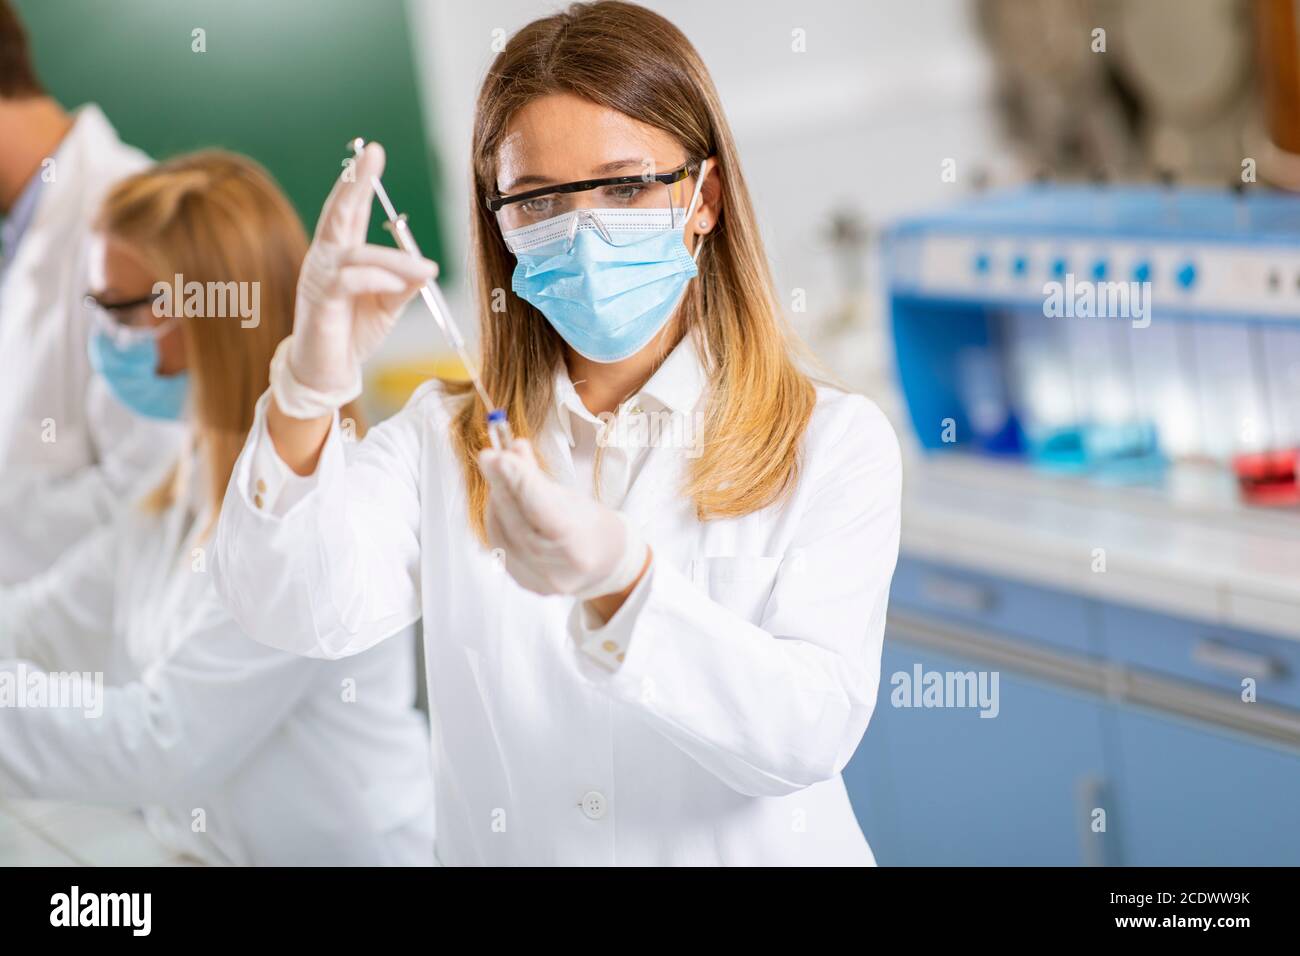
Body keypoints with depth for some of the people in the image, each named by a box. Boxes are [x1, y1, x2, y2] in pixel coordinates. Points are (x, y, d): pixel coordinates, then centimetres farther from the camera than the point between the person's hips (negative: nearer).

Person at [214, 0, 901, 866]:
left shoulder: (835, 441, 1)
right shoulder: (443, 439, 8)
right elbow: (305, 613, -8)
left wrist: (623, 583, -25)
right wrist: (306, 399, -24)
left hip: (753, 849, -2)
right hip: (501, 845, 2)